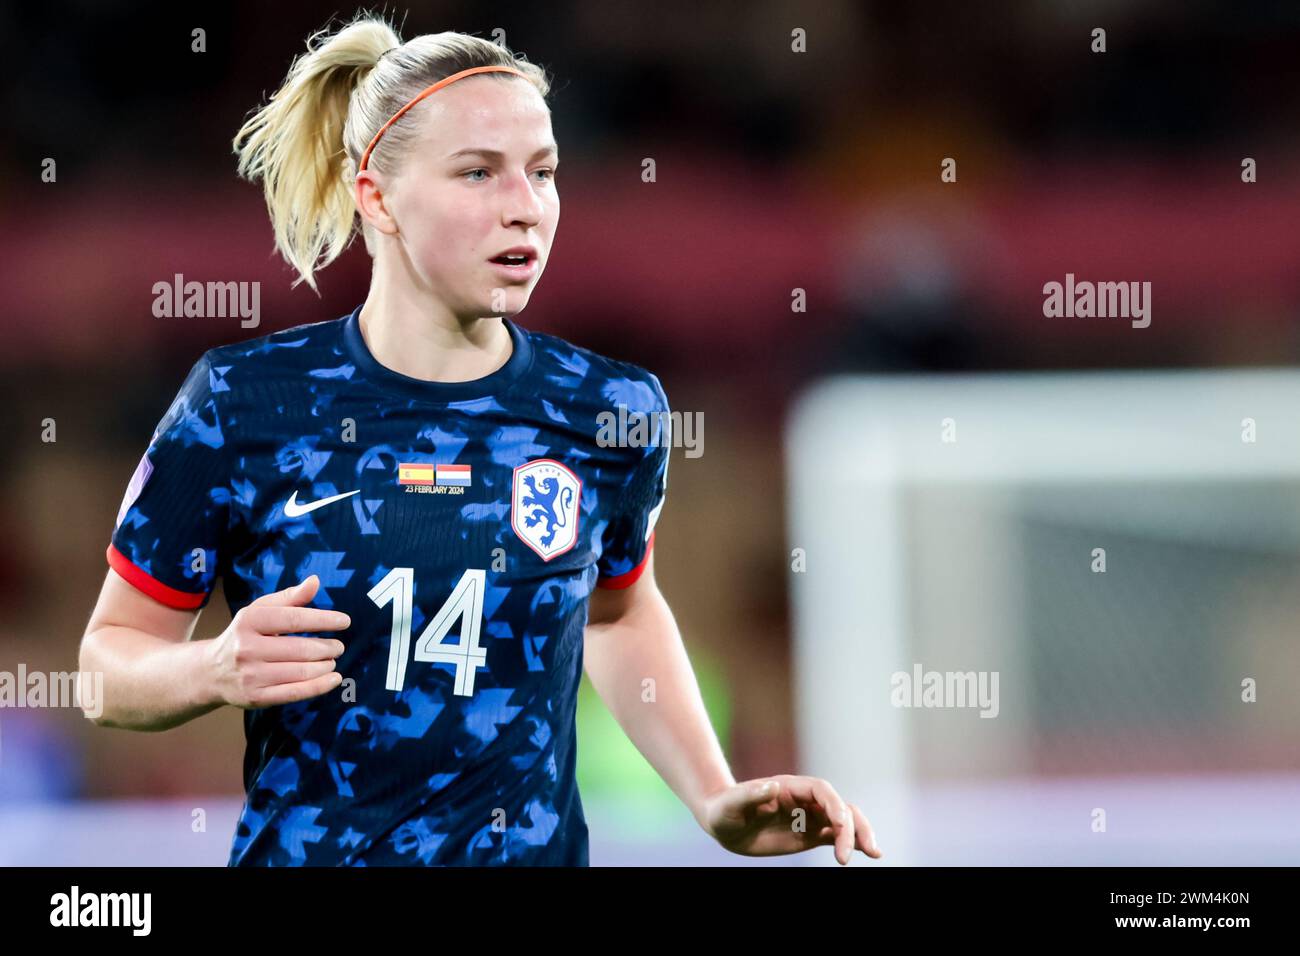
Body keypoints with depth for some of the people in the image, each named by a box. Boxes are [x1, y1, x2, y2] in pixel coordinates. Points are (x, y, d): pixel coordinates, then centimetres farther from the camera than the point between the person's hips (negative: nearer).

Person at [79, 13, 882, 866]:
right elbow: (114, 654, -5)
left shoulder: (614, 410, -5)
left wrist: (716, 799, 3)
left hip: (538, 851, 2)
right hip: (298, 850, -2)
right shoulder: (239, 403, -12)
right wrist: (216, 671, -25)